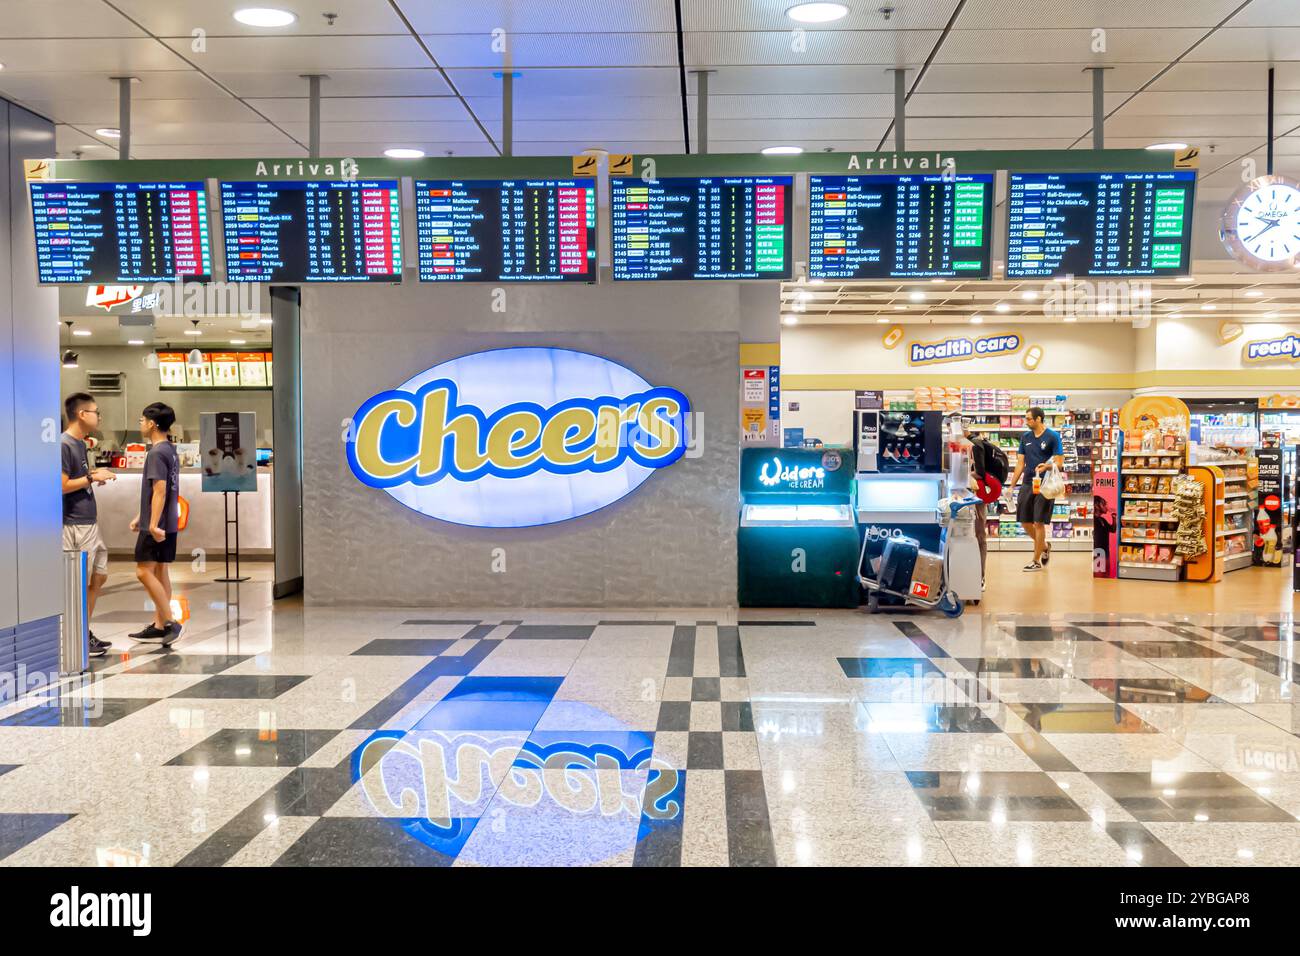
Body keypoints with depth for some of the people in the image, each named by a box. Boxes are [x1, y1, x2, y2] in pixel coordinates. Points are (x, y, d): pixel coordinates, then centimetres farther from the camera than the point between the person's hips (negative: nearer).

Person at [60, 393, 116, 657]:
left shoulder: (80, 444, 14)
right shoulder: (64, 445, -15)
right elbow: (62, 486, -20)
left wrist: (95, 476, 6)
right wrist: (92, 478, -13)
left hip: (90, 523, 10)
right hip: (75, 525, -10)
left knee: (99, 576, 15)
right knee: (81, 583, -2)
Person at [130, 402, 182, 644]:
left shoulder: (157, 453, -15)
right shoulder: (171, 451, 14)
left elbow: (159, 490, -23)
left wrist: (153, 524, -27)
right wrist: (141, 517, 26)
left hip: (156, 526, -9)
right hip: (168, 523, 9)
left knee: (144, 572, -8)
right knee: (160, 572, 11)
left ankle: (169, 622, -10)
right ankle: (158, 625, 15)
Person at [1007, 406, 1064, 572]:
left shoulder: (1052, 437, -5)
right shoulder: (1025, 437, 11)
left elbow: (1060, 462, -8)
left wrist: (1047, 466, -29)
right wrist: (1012, 486, 9)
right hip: (1027, 483, 6)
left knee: (1039, 522, -4)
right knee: (1025, 521, 6)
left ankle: (1037, 561, 5)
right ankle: (1044, 547, 31)